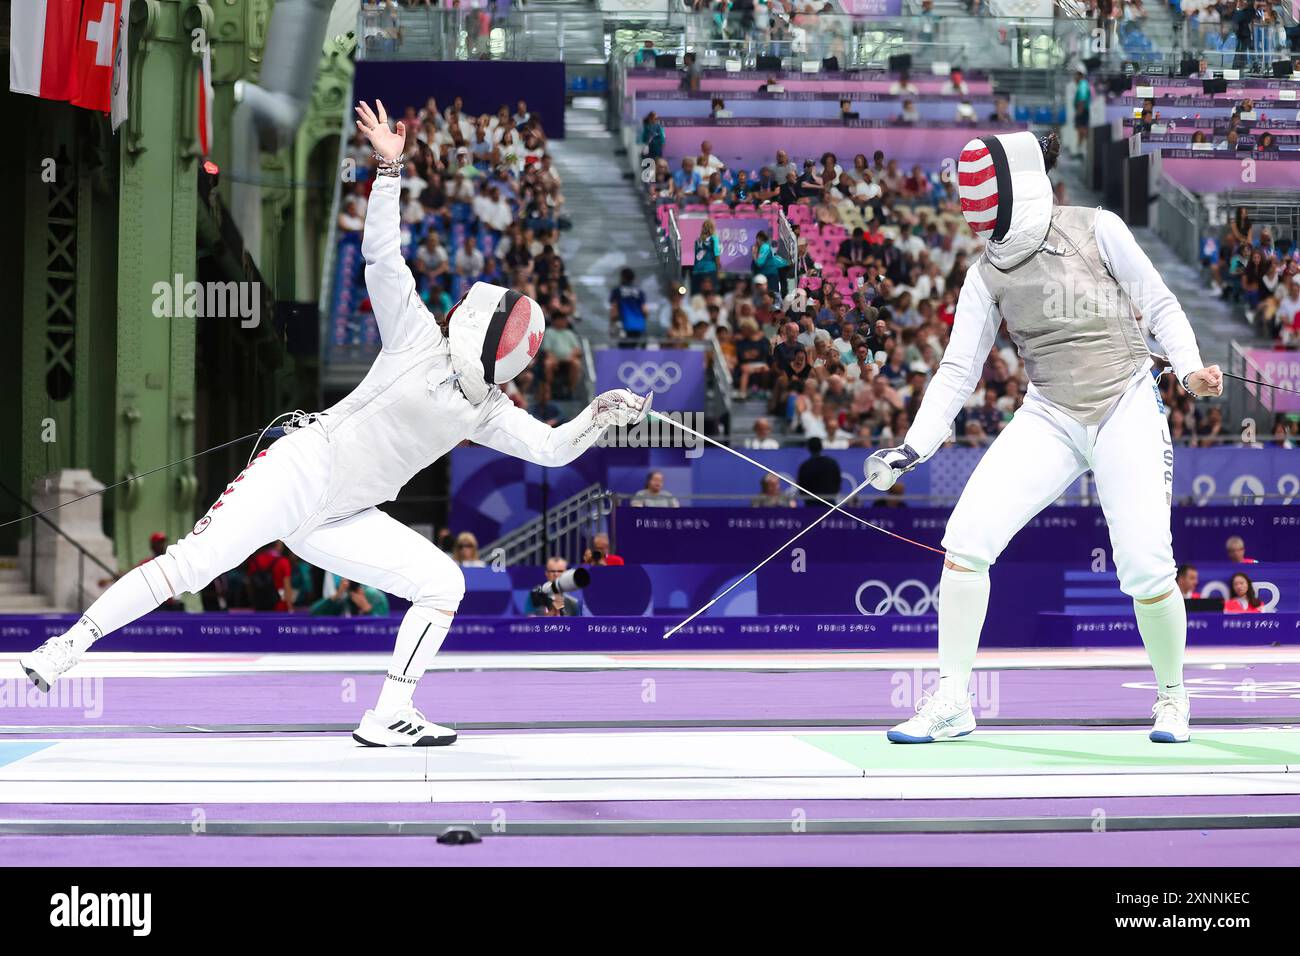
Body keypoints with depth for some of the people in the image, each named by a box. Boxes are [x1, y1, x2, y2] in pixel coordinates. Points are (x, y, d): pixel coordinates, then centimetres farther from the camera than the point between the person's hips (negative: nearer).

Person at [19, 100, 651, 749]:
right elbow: (382, 258, -7)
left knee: (443, 584, -3)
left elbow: (552, 448, 13)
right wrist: (389, 170, -15)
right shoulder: (419, 337, 1)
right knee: (193, 565, -20)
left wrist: (602, 414, -3)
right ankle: (67, 647, -11)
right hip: (301, 469, -6)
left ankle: (388, 718, 0)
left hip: (338, 519, 6)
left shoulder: (488, 411, 16)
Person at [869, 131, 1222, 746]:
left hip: (1127, 408, -3)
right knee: (966, 537, -16)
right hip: (1049, 417, 3)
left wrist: (1190, 371, -17)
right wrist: (913, 449, -11)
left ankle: (1171, 696, 16)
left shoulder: (1096, 230, -8)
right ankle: (952, 702, -5)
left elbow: (1160, 305, 0)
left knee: (1145, 571, -13)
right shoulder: (987, 275, 1)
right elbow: (957, 371, 0)